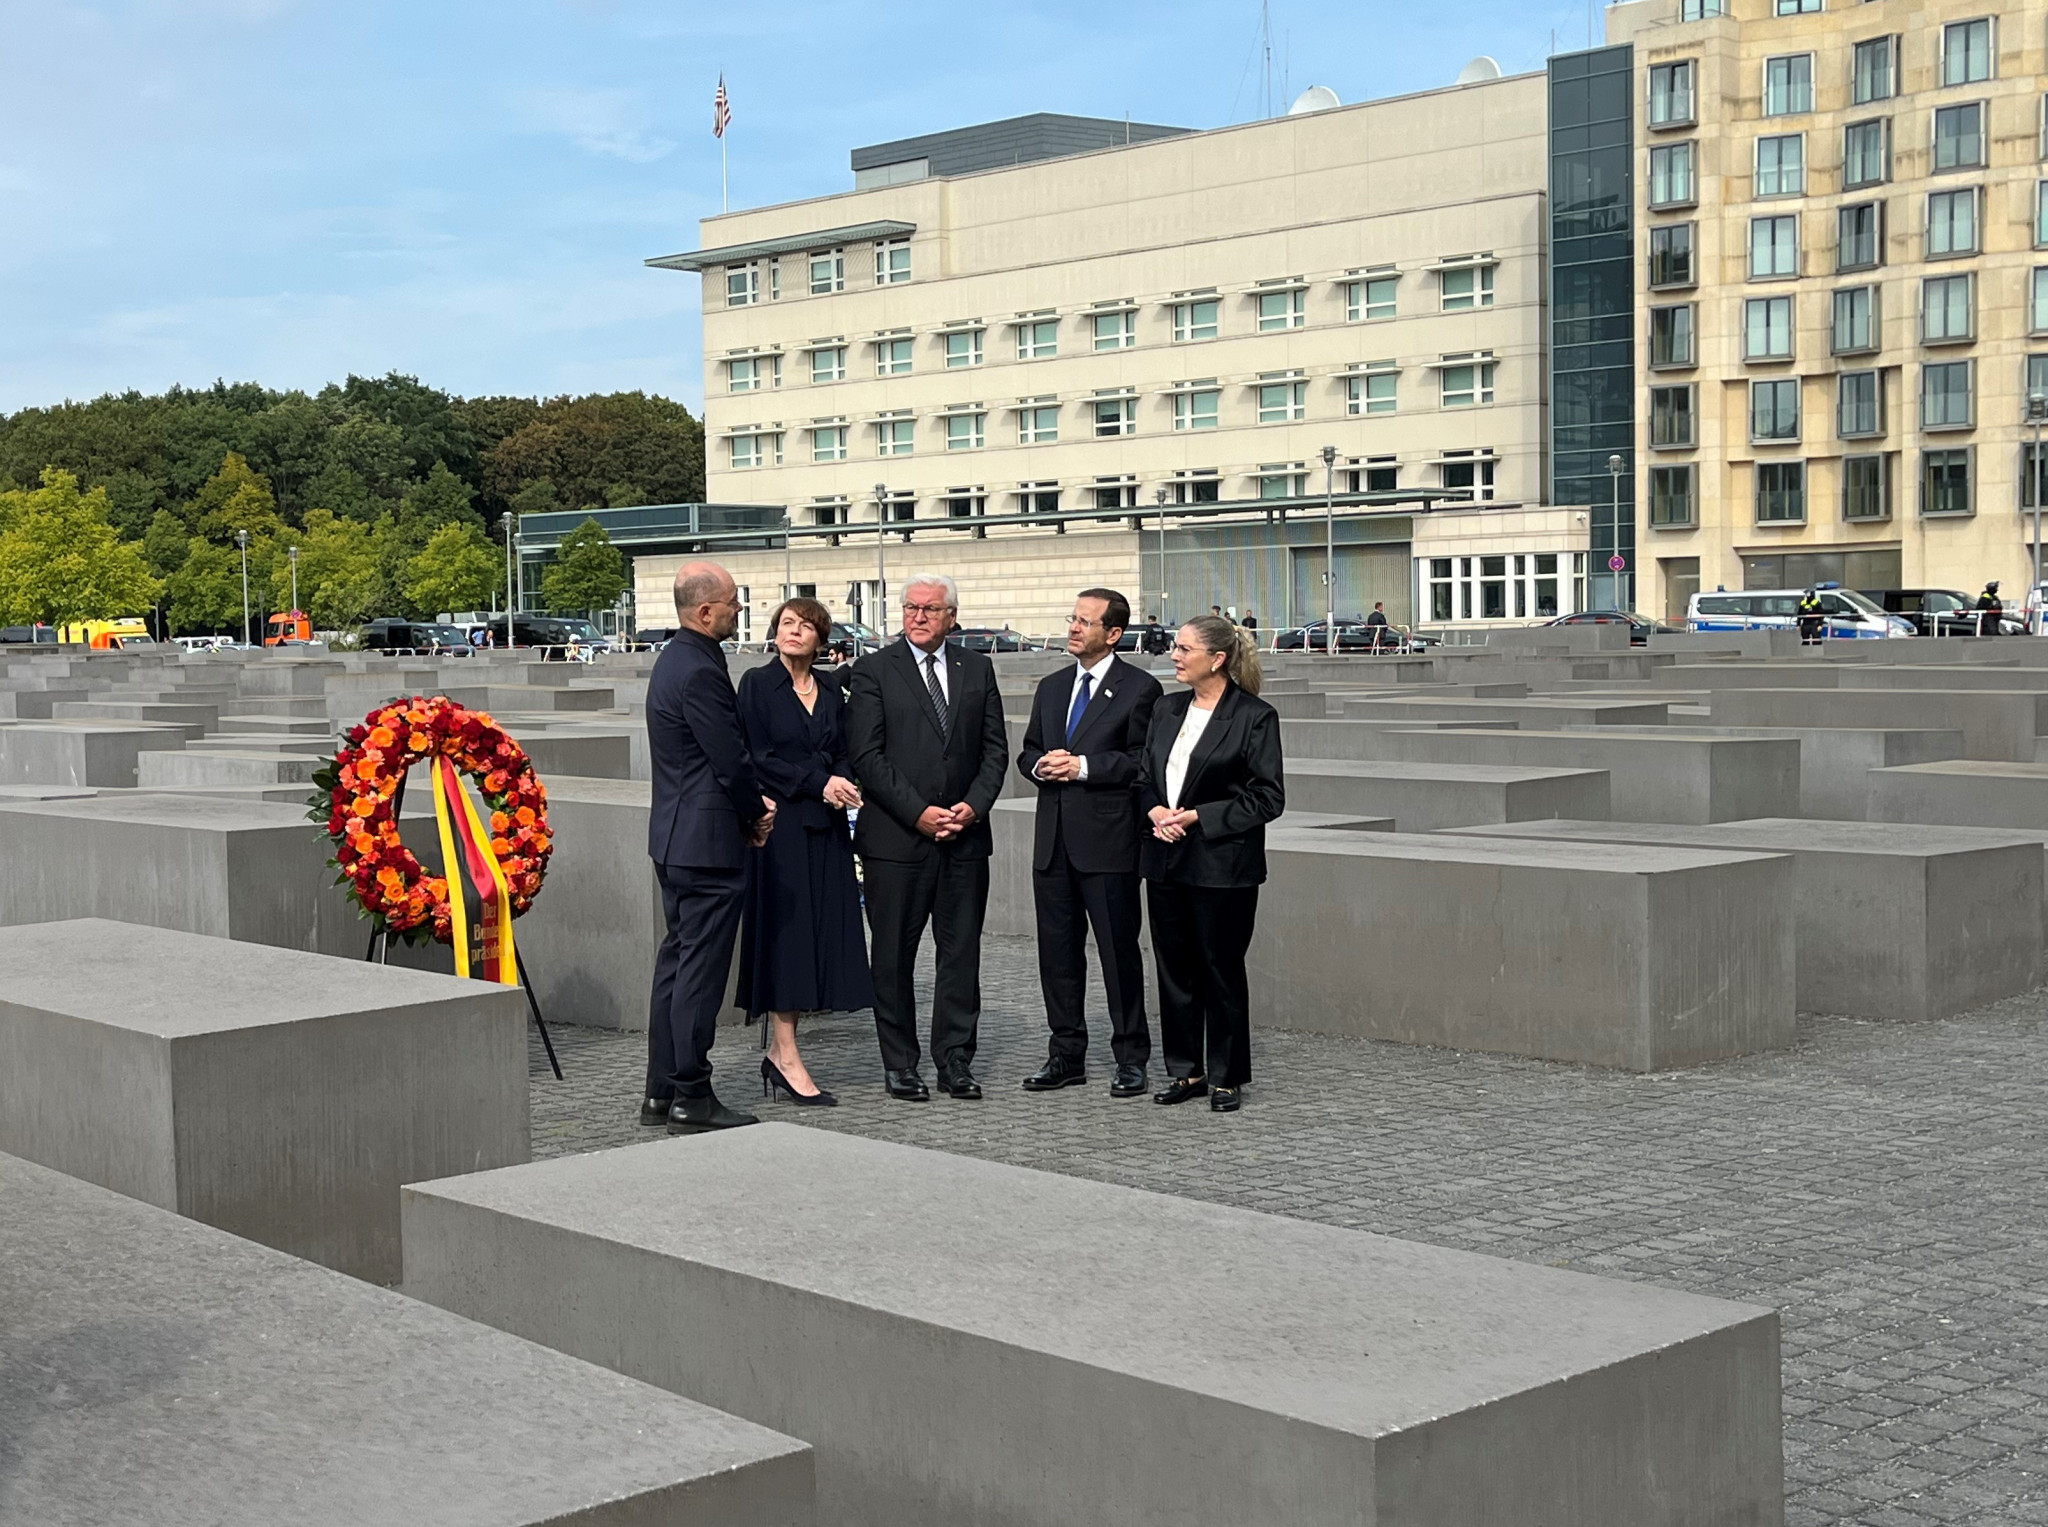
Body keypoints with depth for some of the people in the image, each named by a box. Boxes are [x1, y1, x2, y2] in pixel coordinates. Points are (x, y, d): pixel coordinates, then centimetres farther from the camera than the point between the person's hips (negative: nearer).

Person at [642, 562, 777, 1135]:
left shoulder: (675, 660, 13)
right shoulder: (700, 671, -19)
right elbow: (731, 761, -18)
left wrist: (752, 802, 9)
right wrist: (756, 814, -2)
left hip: (675, 838, 11)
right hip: (707, 843, -11)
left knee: (677, 960, 14)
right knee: (700, 968, -5)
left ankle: (663, 1091, 19)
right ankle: (690, 1097, 0)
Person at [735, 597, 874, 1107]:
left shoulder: (831, 692, 14)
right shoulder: (757, 684, -2)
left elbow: (843, 754, 15)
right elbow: (759, 757, -9)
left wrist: (844, 784, -7)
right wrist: (818, 783, -16)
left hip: (825, 828, 6)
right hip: (780, 824, -6)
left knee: (820, 930, 3)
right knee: (785, 929, -6)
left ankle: (778, 1053, 11)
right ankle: (787, 1057, -3)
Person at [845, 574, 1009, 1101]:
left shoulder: (977, 668, 11)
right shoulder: (872, 671, 0)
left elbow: (995, 747, 10)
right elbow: (866, 756, -7)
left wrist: (973, 806, -6)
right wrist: (918, 813, -12)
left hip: (965, 835, 3)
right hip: (895, 837, -3)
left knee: (961, 952, 6)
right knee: (894, 955, 3)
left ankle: (955, 1060, 13)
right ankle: (899, 1063, 11)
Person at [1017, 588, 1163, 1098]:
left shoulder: (1139, 688, -4)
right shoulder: (1051, 688, 16)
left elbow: (1144, 761, -11)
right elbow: (1027, 753, 20)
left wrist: (1083, 766, -16)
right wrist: (1041, 765, -3)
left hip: (1108, 840, -6)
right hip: (1054, 839, 6)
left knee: (1118, 949, -2)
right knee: (1058, 949, 10)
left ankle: (1131, 1058, 8)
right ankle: (1066, 1054, 20)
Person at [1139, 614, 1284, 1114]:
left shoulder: (1254, 716, -8)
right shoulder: (1167, 709, 11)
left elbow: (1268, 797, -10)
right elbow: (1145, 777, 18)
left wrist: (1200, 817, -14)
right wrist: (1155, 811, -4)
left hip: (1222, 864, -6)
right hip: (1166, 860, 6)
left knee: (1221, 969, 1)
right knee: (1174, 967, 10)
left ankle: (1226, 1078, 12)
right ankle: (1185, 1071, 20)